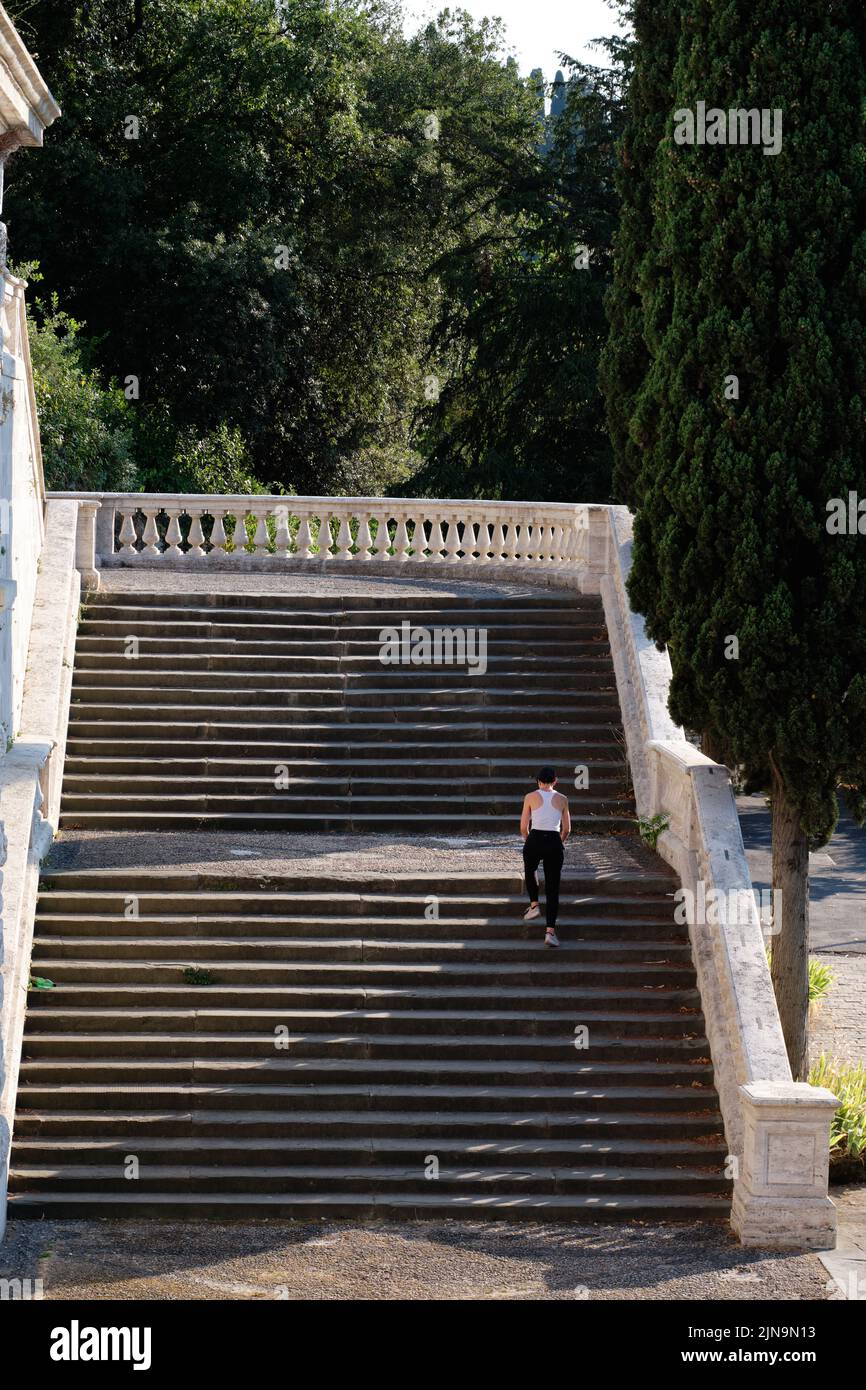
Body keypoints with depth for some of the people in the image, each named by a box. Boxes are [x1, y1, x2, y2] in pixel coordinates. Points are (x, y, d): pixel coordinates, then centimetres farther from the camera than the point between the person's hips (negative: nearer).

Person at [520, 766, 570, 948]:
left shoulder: (531, 797, 2)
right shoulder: (562, 799, 6)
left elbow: (523, 827, 2)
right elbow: (567, 829, 10)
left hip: (535, 840, -1)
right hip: (554, 843, 1)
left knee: (530, 871, 35)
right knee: (553, 889, 3)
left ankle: (534, 905, 26)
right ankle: (550, 931, -6)